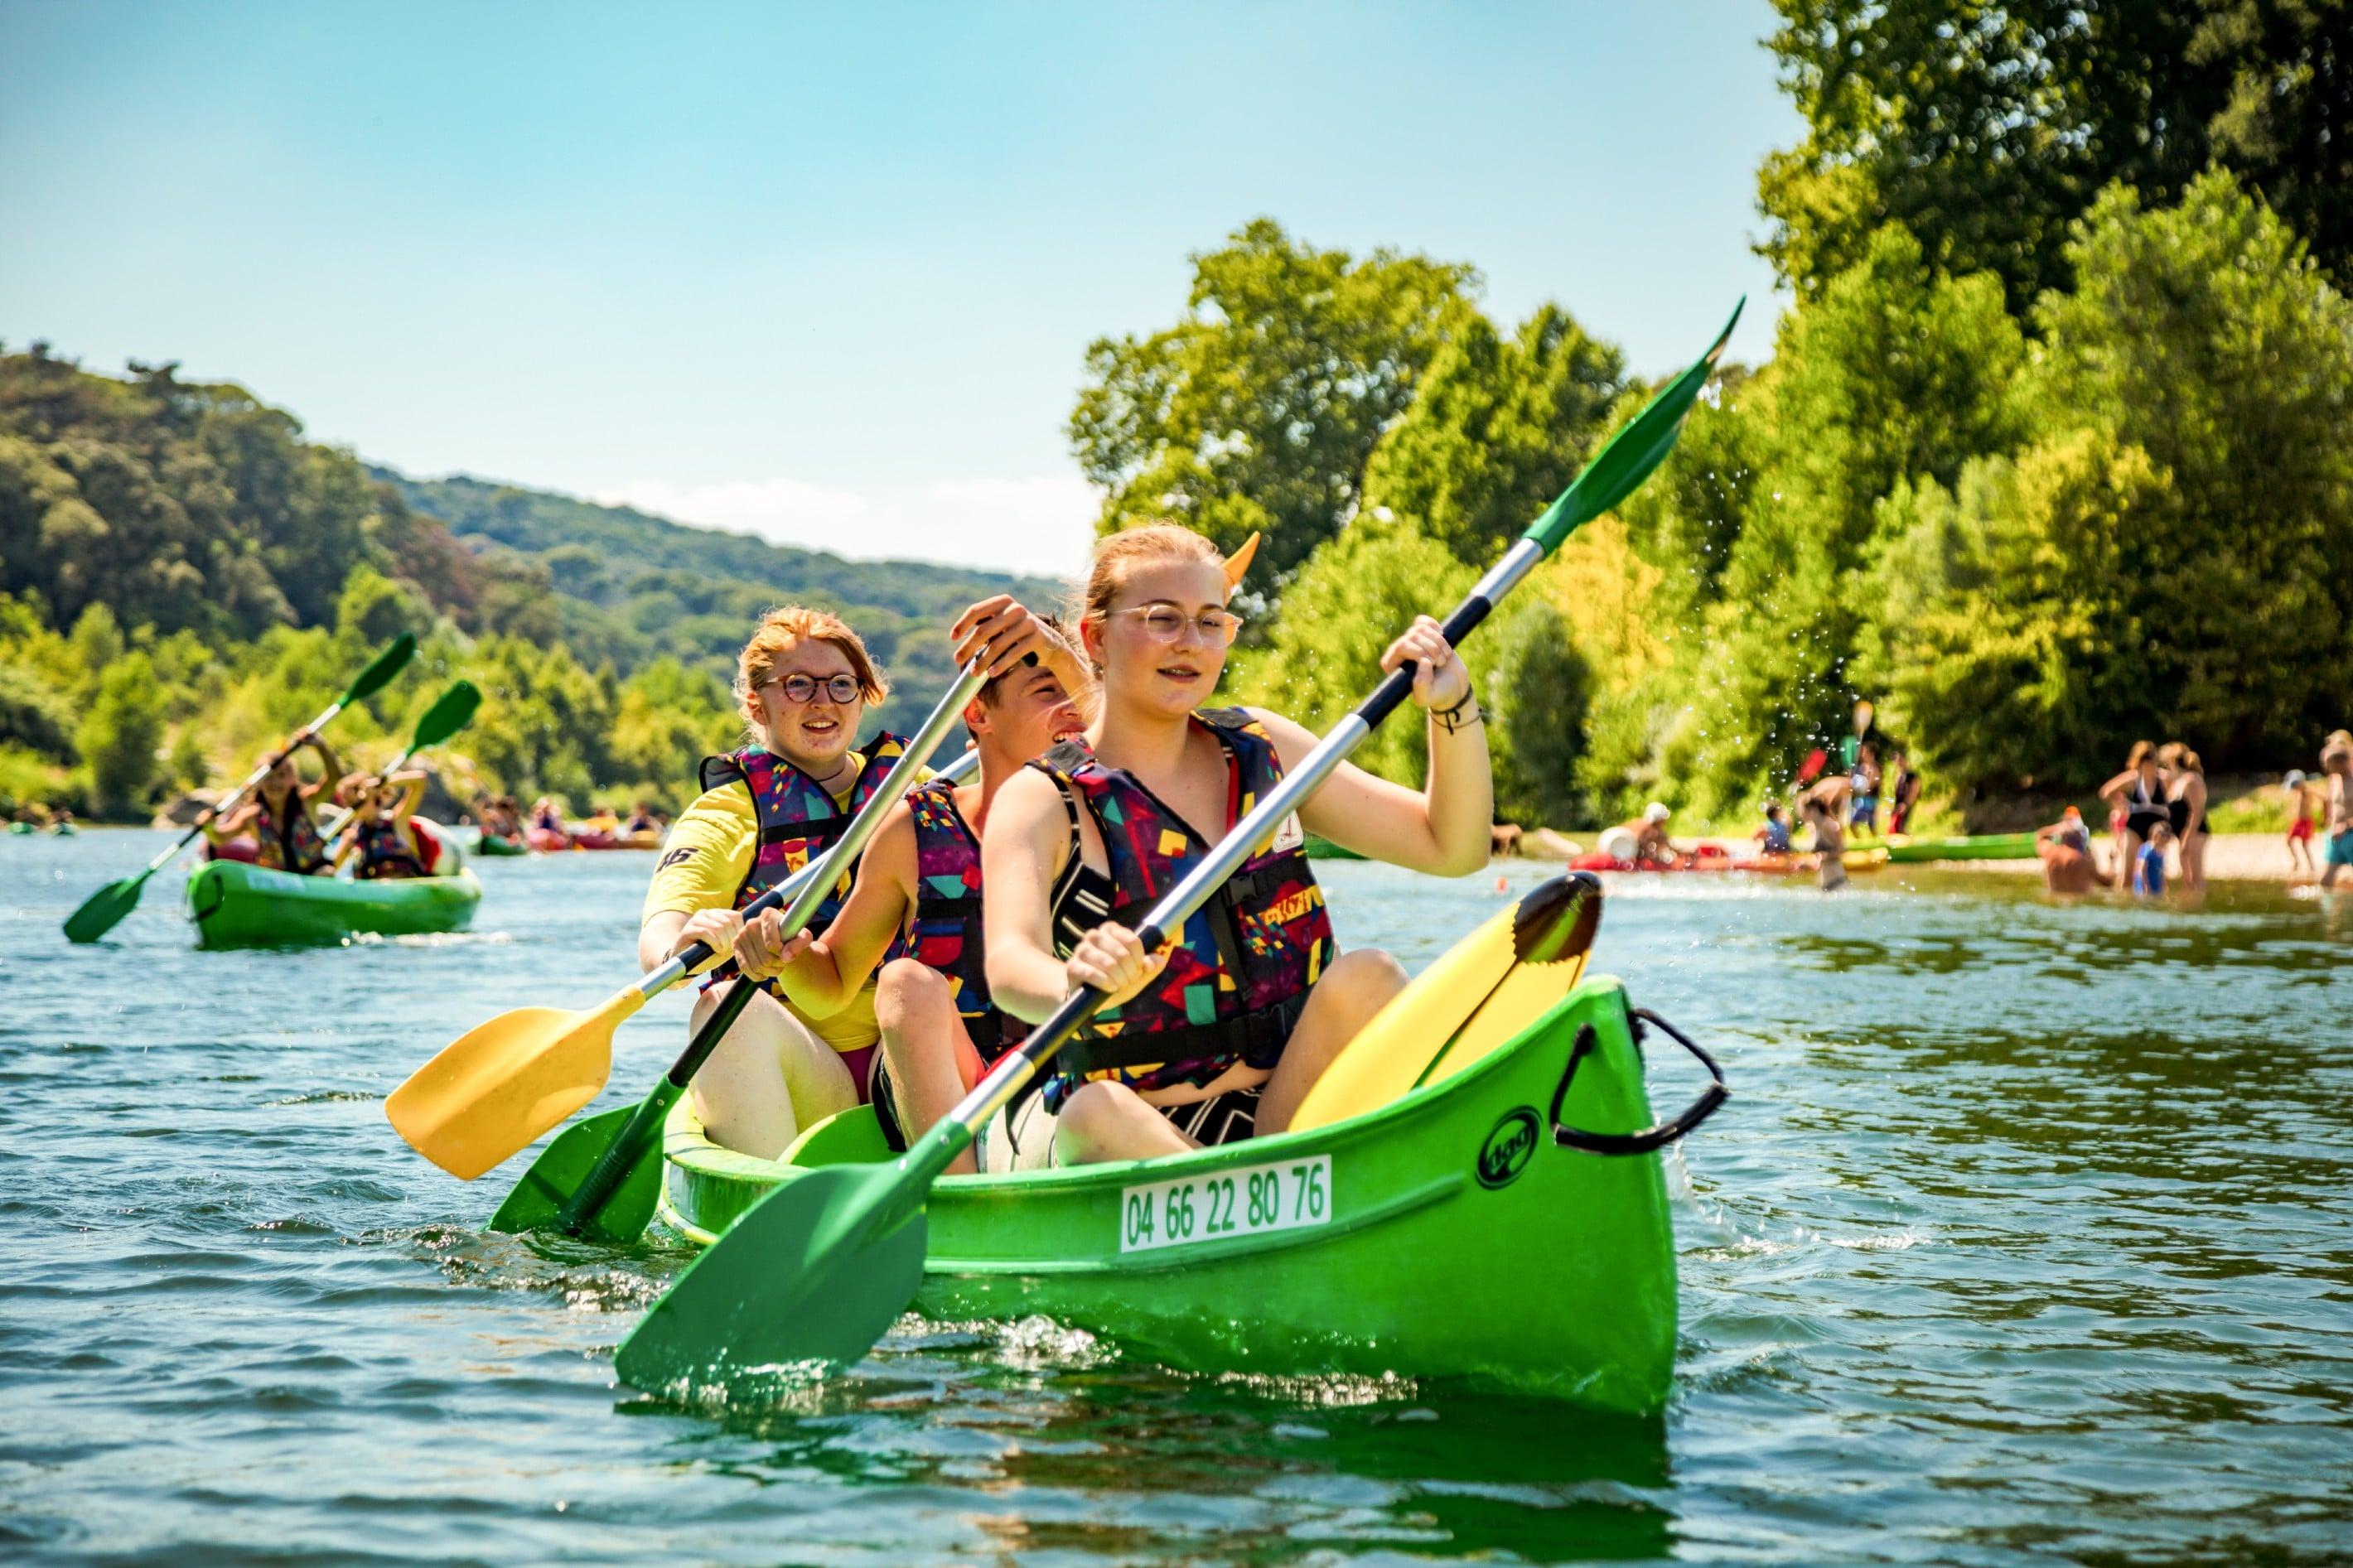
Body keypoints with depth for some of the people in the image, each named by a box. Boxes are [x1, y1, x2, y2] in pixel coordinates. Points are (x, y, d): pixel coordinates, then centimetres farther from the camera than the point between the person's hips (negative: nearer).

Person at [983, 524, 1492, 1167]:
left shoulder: (1263, 749, 11)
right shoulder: (1041, 801, -3)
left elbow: (1452, 847, 12)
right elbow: (1008, 963, -22)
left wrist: (1453, 710, -6)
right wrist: (1074, 984, -47)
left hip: (1287, 1112, 4)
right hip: (1135, 1140, -3)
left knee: (1365, 976, -24)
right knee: (1096, 1114, -36)